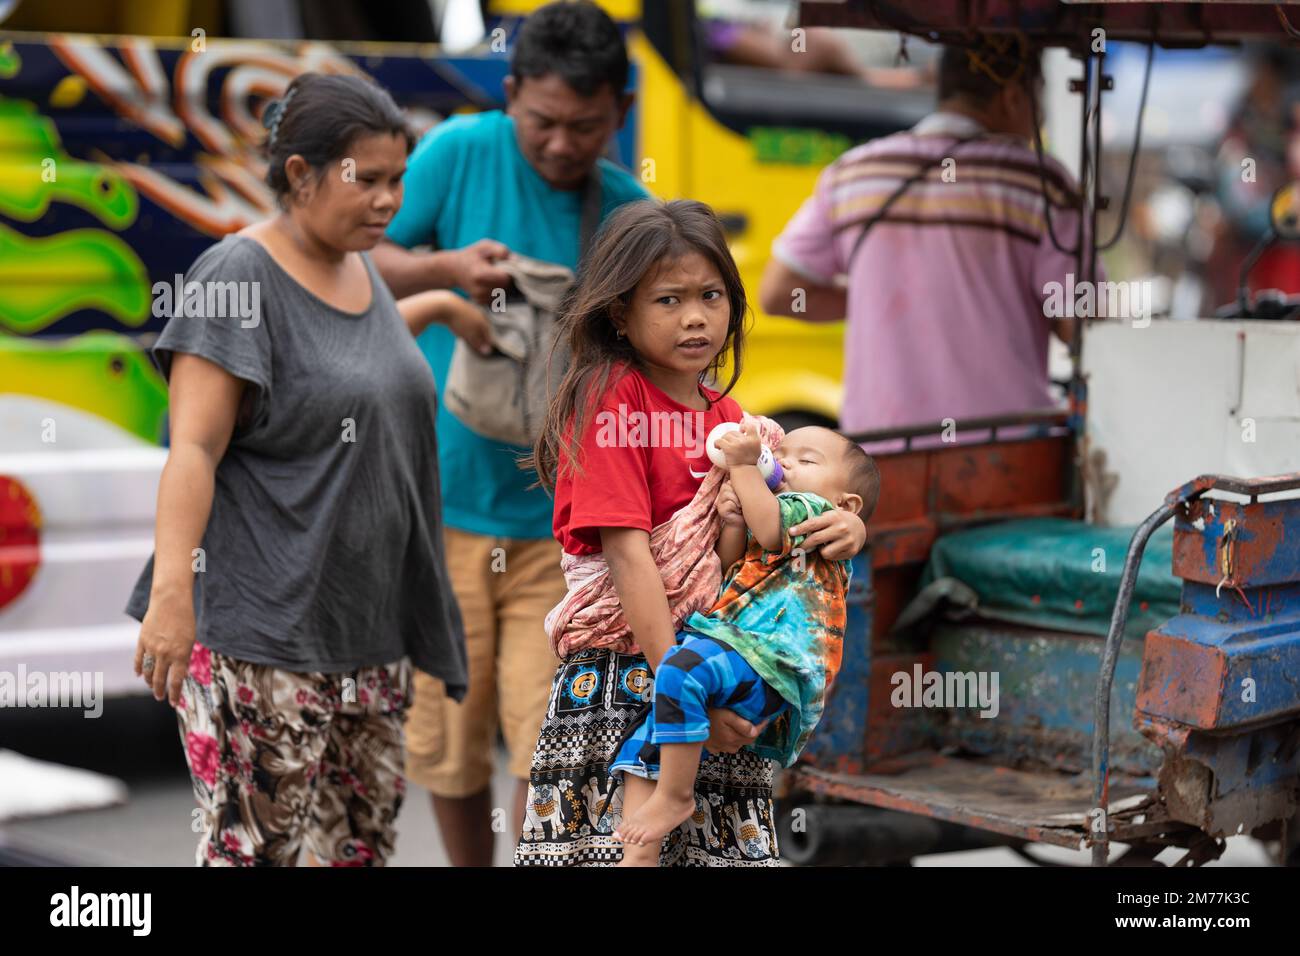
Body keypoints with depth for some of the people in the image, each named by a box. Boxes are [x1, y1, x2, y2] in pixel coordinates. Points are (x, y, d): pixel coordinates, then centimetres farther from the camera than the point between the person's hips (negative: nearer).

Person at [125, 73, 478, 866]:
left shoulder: (359, 270, 13)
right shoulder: (241, 275, -12)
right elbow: (194, 448, -19)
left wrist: (432, 305, 38)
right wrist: (171, 589, -28)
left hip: (369, 622, 8)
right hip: (260, 627, -8)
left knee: (367, 835, 11)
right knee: (255, 845, -6)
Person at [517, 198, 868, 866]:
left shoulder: (726, 416, 13)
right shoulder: (608, 398, -7)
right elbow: (628, 556, -14)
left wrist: (844, 528, -1)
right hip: (621, 677, -6)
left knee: (731, 845, 3)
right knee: (617, 838, -9)